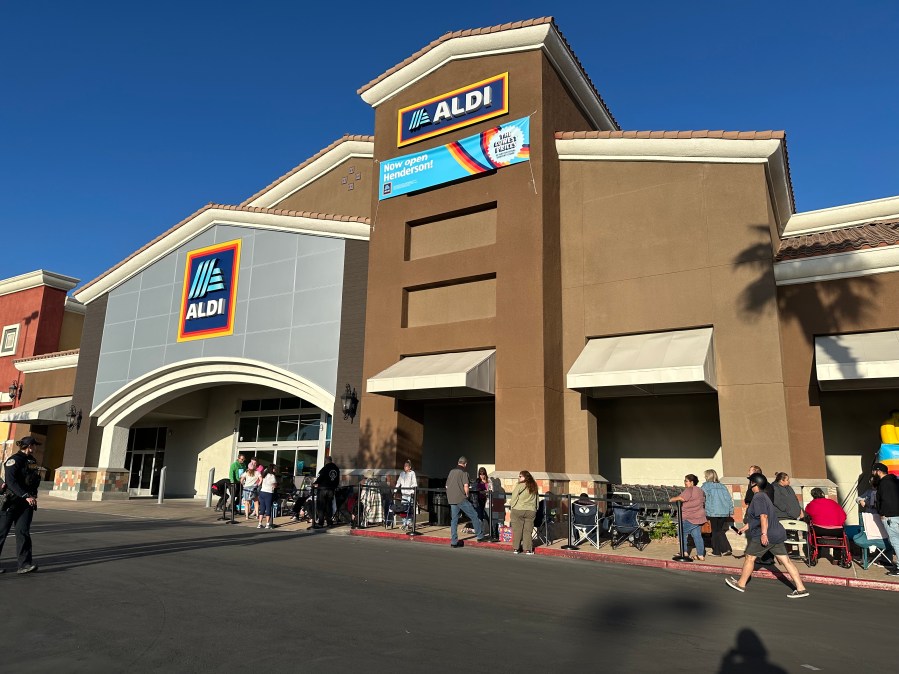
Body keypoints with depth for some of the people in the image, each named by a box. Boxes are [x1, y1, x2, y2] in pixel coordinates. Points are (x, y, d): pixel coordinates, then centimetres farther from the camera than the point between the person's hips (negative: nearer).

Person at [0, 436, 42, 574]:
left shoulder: (31, 460, 13)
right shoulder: (14, 460, -11)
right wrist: (26, 496, -27)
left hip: (26, 502, 6)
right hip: (11, 502, -6)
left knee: (23, 531, -2)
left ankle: (25, 564, -8)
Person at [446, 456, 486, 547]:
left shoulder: (451, 471, 15)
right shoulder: (464, 472, -6)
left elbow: (447, 486, 17)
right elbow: (465, 486, -16)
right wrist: (467, 494, 0)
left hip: (451, 499, 7)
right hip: (461, 499, -7)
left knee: (454, 520, 10)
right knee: (474, 516, 5)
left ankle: (453, 542, 9)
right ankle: (479, 536, 11)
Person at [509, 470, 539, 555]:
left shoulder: (519, 486, -9)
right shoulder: (534, 487, 9)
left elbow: (514, 498, -7)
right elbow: (536, 500, 14)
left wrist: (511, 506, 8)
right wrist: (535, 508, 21)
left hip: (518, 510, -4)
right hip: (531, 511, 4)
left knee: (517, 530, 5)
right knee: (528, 530, 7)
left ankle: (516, 548, 10)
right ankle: (528, 549, 4)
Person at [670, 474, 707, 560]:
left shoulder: (689, 490, -15)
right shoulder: (700, 490, 14)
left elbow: (681, 498, -26)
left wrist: (672, 499, -13)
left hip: (689, 518, -9)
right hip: (699, 517, 9)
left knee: (682, 533, 5)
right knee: (697, 536, 9)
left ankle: (684, 552, 7)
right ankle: (701, 555, 8)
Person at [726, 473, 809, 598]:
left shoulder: (758, 498, -15)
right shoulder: (763, 496, 17)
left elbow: (763, 516, -25)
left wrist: (764, 534, -29)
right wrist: (747, 526, 32)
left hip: (766, 535, -10)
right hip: (776, 534, 10)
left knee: (749, 557, 3)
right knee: (785, 560, 7)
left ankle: (741, 584, 14)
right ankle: (801, 588, 4)